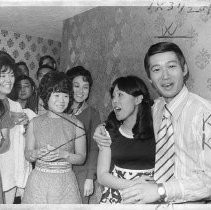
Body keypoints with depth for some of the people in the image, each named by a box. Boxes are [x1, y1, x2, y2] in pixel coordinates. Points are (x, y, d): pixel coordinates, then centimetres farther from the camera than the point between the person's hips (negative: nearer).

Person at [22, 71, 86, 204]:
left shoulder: (76, 124, -5)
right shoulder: (35, 123, -1)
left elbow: (81, 158, -1)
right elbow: (27, 155, 6)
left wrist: (64, 154, -18)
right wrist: (37, 153, -15)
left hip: (65, 183, -1)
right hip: (38, 182, 1)